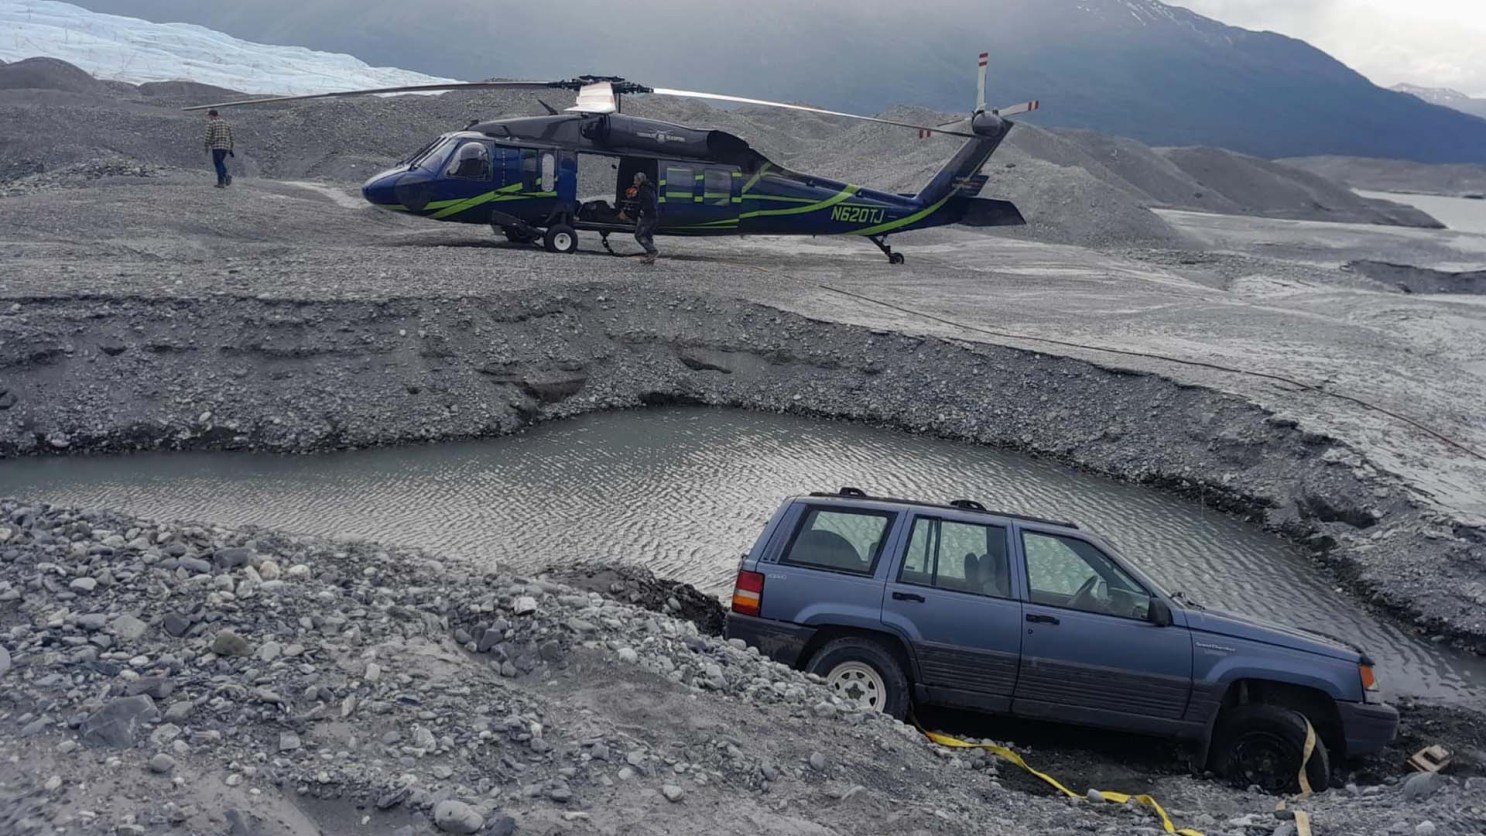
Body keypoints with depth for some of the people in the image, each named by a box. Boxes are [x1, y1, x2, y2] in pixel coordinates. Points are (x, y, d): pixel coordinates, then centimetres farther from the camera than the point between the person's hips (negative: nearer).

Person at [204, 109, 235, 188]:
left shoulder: (211, 123, -3)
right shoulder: (226, 123, 13)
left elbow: (208, 137, -8)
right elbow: (231, 137, 12)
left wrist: (206, 147, 1)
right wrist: (230, 149, 16)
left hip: (216, 146, -5)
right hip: (226, 146, 5)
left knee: (218, 164, -2)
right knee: (220, 163, 20)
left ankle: (221, 182, -10)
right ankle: (226, 175, -3)